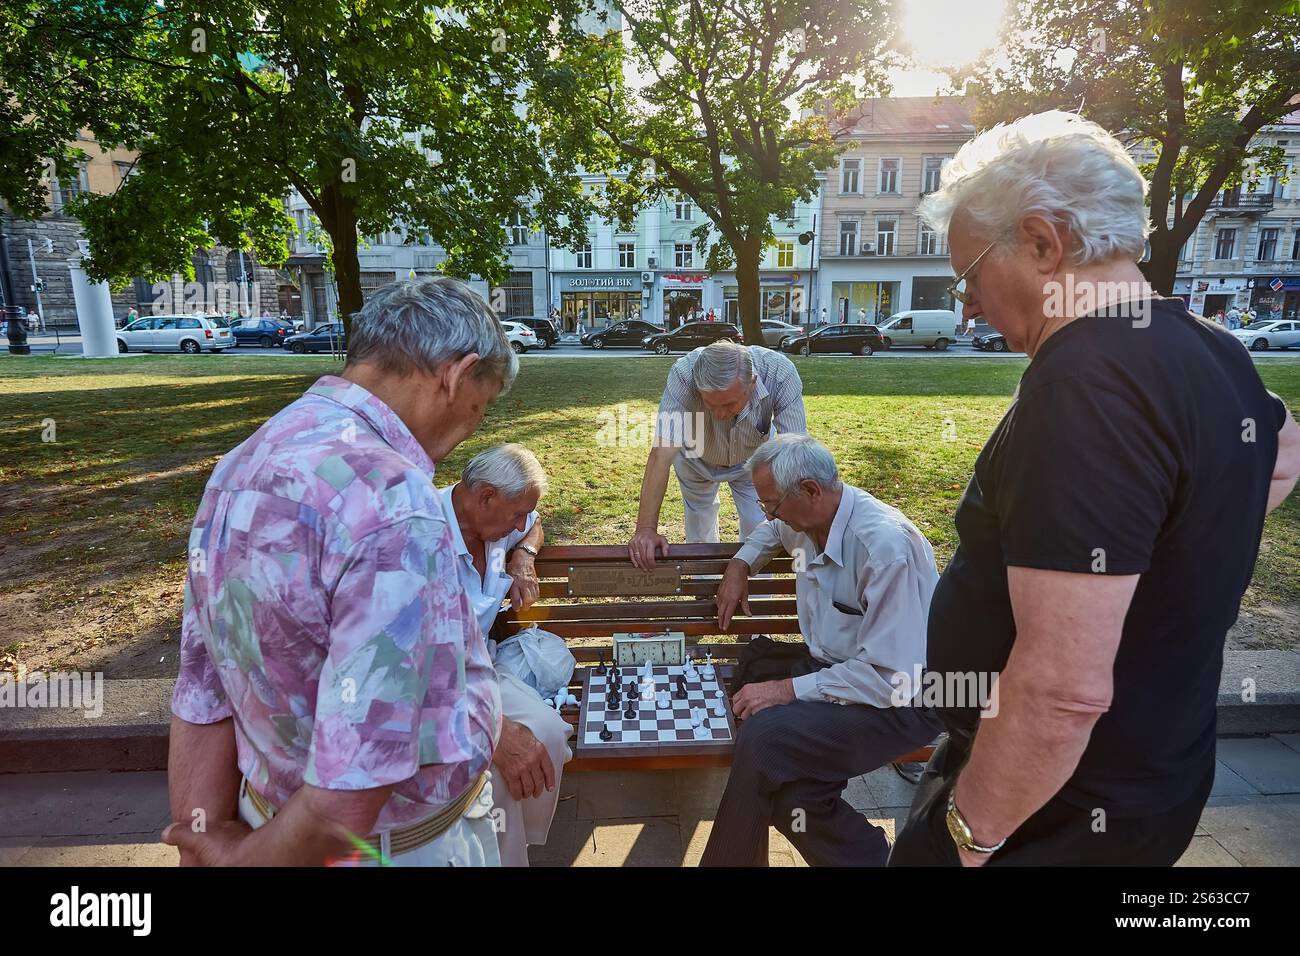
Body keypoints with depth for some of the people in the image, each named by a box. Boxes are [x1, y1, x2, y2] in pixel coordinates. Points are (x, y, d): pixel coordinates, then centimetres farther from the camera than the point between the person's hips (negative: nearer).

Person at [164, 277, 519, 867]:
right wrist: (243, 858, -10)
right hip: (406, 844, -7)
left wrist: (200, 851, 6)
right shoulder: (393, 508, -32)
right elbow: (345, 800, -30)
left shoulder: (238, 470, -5)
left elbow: (200, 705, -1)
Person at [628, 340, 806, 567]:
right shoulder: (683, 374, -40)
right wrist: (646, 528, -46)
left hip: (752, 461, 0)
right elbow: (662, 454, -42)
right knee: (700, 533, 14)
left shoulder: (781, 374, -38)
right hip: (697, 460, 0)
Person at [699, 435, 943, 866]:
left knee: (765, 737, -29)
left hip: (900, 701, -10)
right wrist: (740, 564, 10)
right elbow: (774, 528, 28)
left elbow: (891, 677, -27)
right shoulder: (809, 520, 0)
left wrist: (789, 689, -25)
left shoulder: (887, 546, -27)